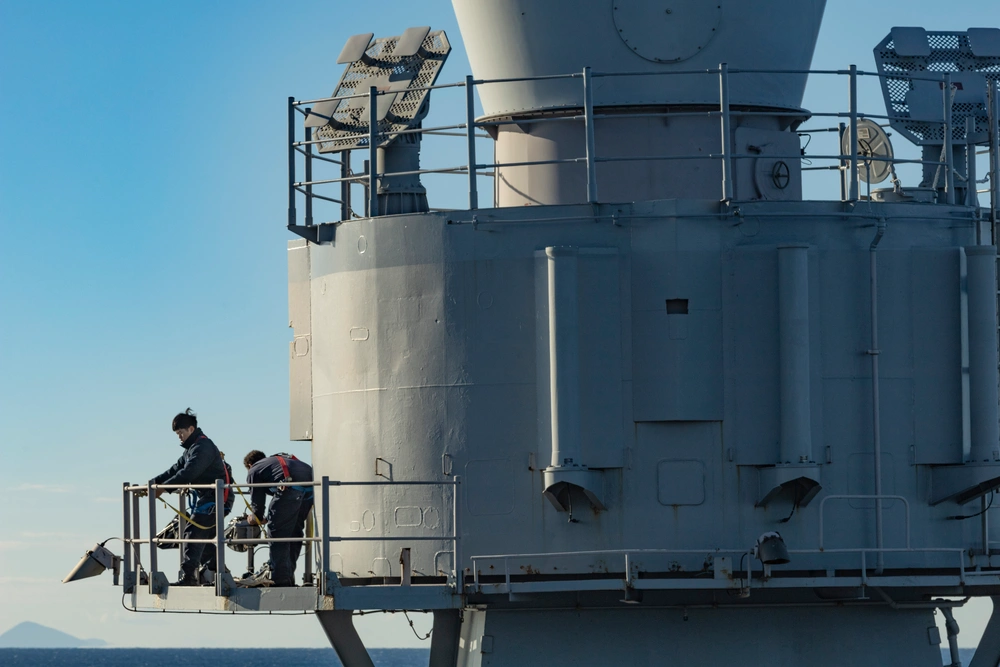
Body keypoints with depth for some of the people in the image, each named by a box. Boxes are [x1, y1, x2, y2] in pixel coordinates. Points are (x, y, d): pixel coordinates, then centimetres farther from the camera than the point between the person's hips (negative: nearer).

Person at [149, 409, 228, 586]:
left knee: (192, 532, -17)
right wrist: (153, 482, 6)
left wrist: (163, 487, -25)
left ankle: (188, 576, -24)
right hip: (205, 498, 11)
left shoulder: (203, 447, -15)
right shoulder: (192, 448, 20)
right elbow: (176, 469, 17)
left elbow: (188, 473, -25)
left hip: (213, 498, -11)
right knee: (203, 537, 15)